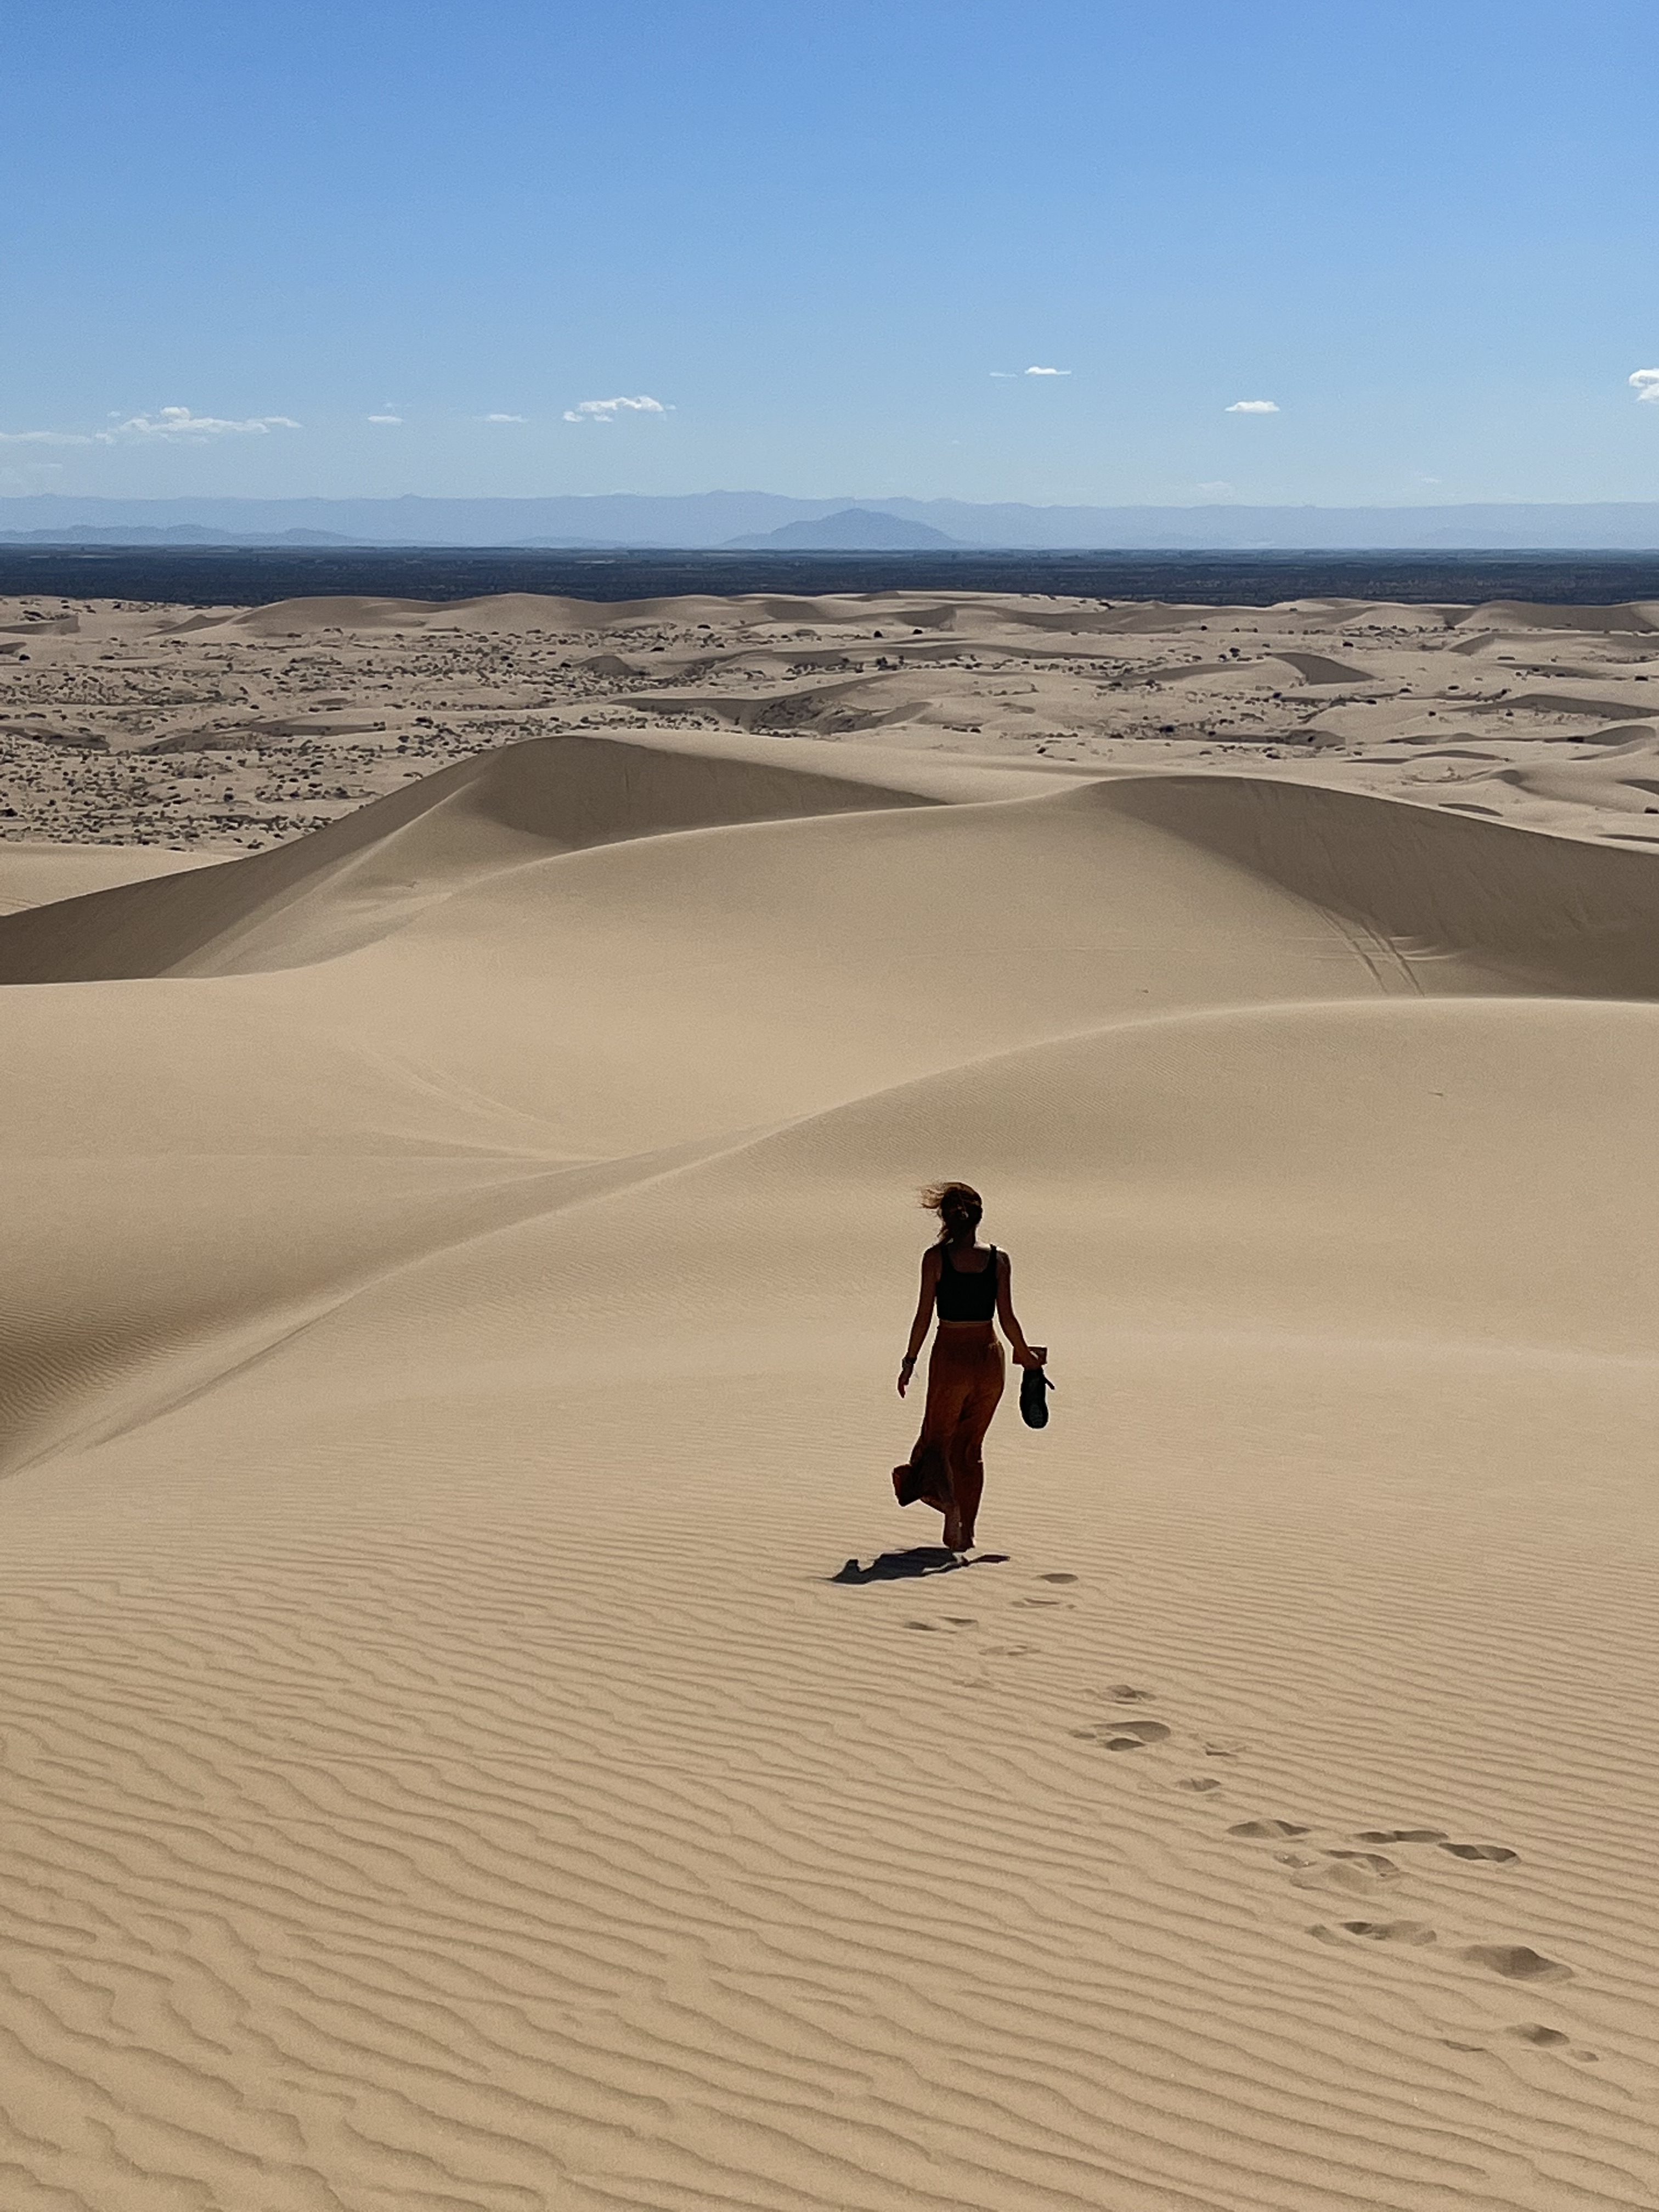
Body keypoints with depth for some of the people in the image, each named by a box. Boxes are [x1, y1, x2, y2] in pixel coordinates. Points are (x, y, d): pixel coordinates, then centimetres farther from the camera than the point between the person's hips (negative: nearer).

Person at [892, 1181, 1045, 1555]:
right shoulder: (998, 1260, -2)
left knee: (937, 1437, 13)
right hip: (989, 1357, 3)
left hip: (950, 1357, -2)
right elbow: (1007, 1319, -1)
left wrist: (910, 1361, 4)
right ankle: (966, 1531, 18)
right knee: (971, 1445, 16)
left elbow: (924, 1315, -6)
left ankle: (947, 1499, -16)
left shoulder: (936, 1257, -7)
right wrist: (1025, 1354, 15)